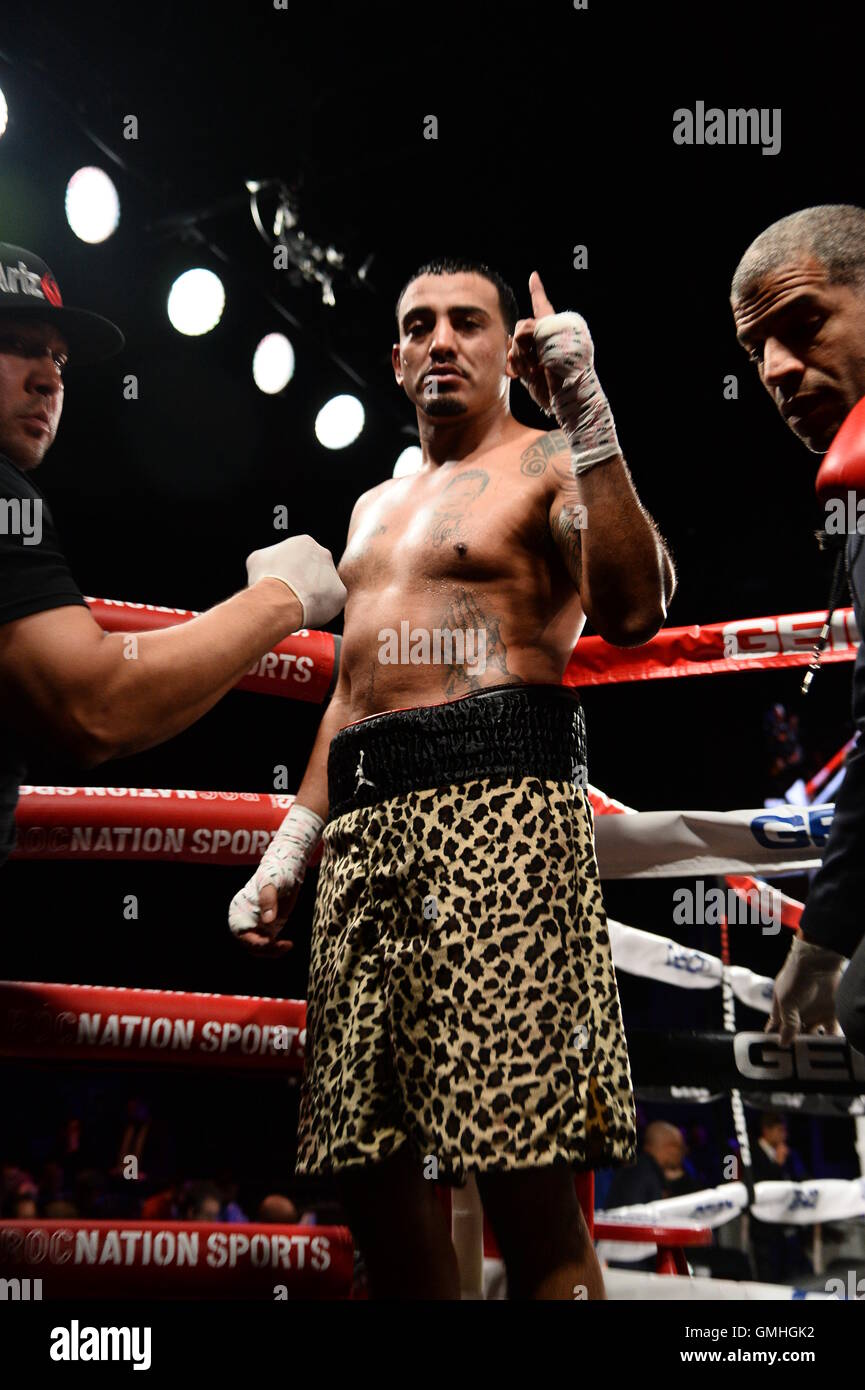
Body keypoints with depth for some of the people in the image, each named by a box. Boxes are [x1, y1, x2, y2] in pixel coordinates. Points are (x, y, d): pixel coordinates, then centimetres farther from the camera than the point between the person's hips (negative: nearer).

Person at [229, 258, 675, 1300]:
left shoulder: (549, 467, 6)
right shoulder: (376, 506, 28)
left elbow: (632, 613, -14)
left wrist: (588, 420, -17)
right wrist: (290, 847, 21)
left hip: (494, 797, -7)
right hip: (365, 822, 7)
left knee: (524, 1174, -13)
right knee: (366, 1160, 5)